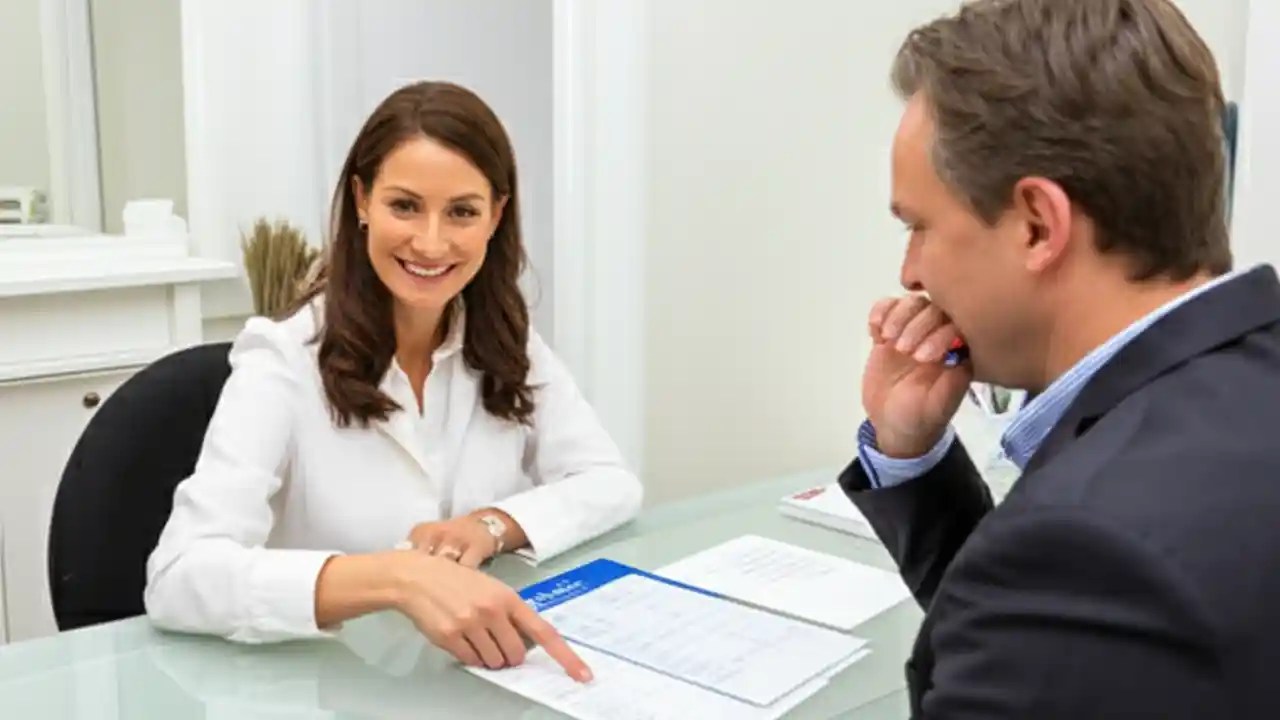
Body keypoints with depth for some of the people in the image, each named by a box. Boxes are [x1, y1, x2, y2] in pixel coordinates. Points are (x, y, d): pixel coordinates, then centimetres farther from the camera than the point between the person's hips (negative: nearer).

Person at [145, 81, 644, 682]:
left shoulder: (508, 345, 1)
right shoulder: (285, 361, -14)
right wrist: (399, 577, -40)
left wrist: (491, 525, -19)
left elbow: (612, 485, 0)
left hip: (494, 676, 3)